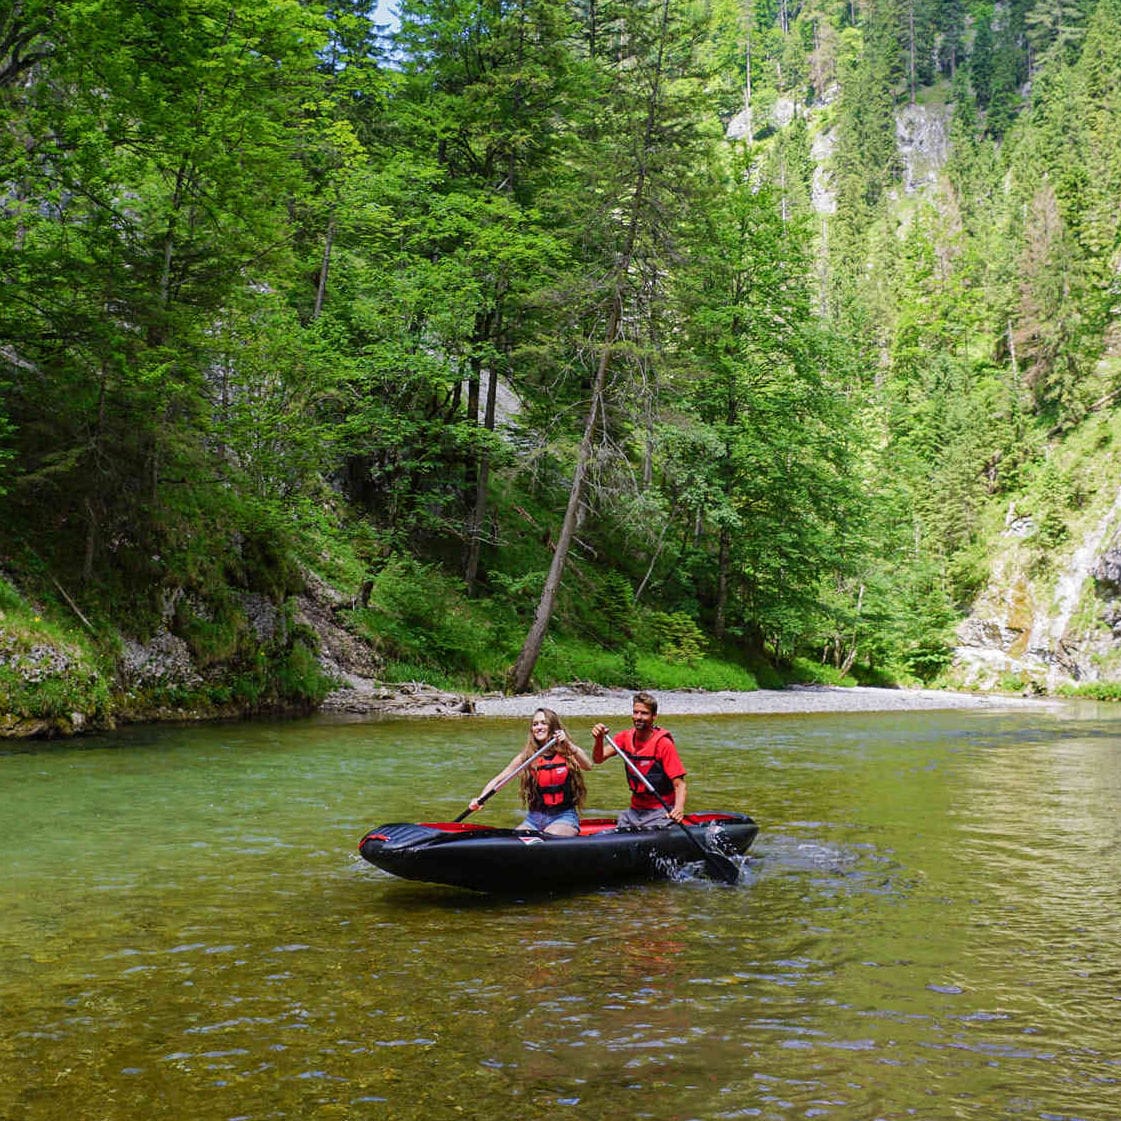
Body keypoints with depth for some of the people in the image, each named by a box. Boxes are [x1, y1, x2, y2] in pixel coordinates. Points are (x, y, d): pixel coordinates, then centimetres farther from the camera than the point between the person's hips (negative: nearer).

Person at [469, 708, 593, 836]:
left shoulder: (567, 752, -1)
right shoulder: (527, 756, 3)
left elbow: (588, 766, -20)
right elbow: (498, 780, 1)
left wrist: (568, 744, -32)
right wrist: (480, 799, -16)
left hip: (563, 817, -3)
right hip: (534, 817, 3)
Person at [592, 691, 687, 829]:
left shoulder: (664, 743, -15)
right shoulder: (626, 737, 2)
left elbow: (679, 784, -19)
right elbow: (598, 759, -5)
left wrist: (679, 808, -37)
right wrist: (599, 740, -25)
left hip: (660, 811, -5)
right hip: (635, 810, 5)